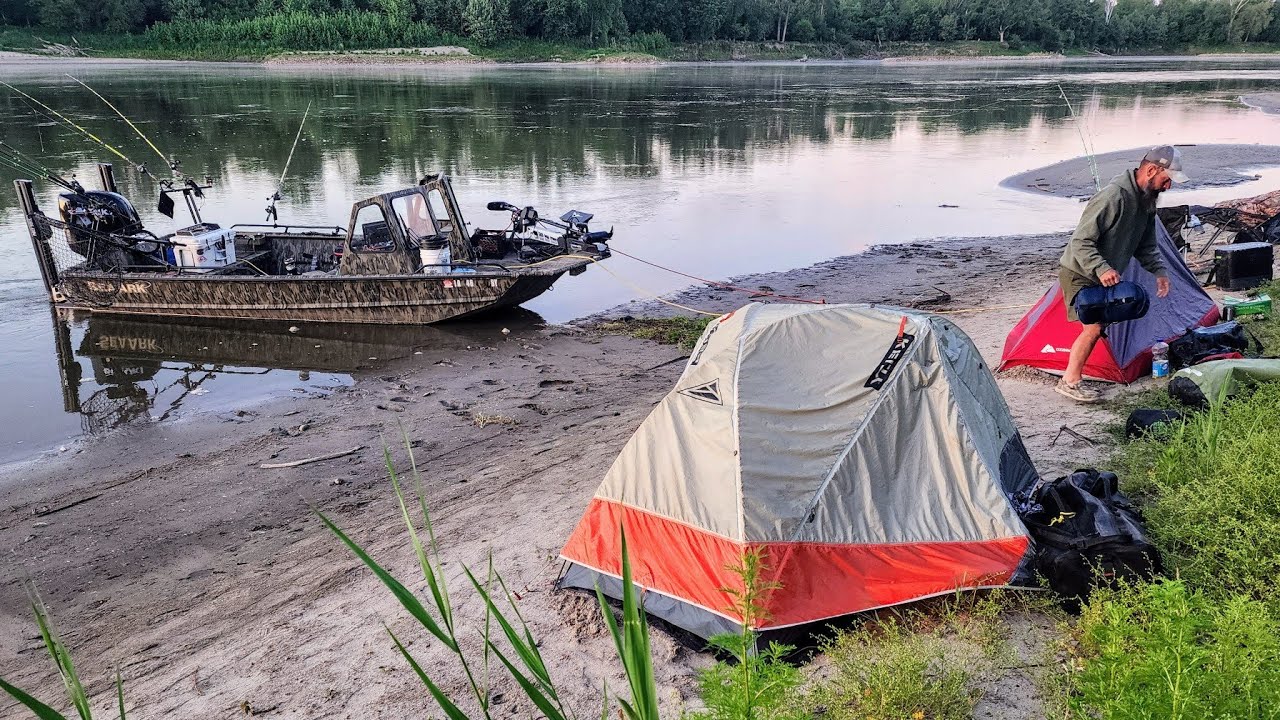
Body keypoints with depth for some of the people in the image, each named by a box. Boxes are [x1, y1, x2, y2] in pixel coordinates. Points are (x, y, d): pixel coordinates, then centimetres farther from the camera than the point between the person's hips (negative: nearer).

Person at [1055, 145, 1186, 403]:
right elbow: (1081, 241, -27)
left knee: (1099, 326, 10)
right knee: (1093, 327, -14)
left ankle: (1073, 376, 20)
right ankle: (1070, 381, -1)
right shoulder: (1114, 196, -27)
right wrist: (1102, 269, -37)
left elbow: (1145, 246, 13)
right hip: (1079, 273, -9)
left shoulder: (1146, 201, 3)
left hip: (1102, 277, 9)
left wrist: (1159, 270, -2)